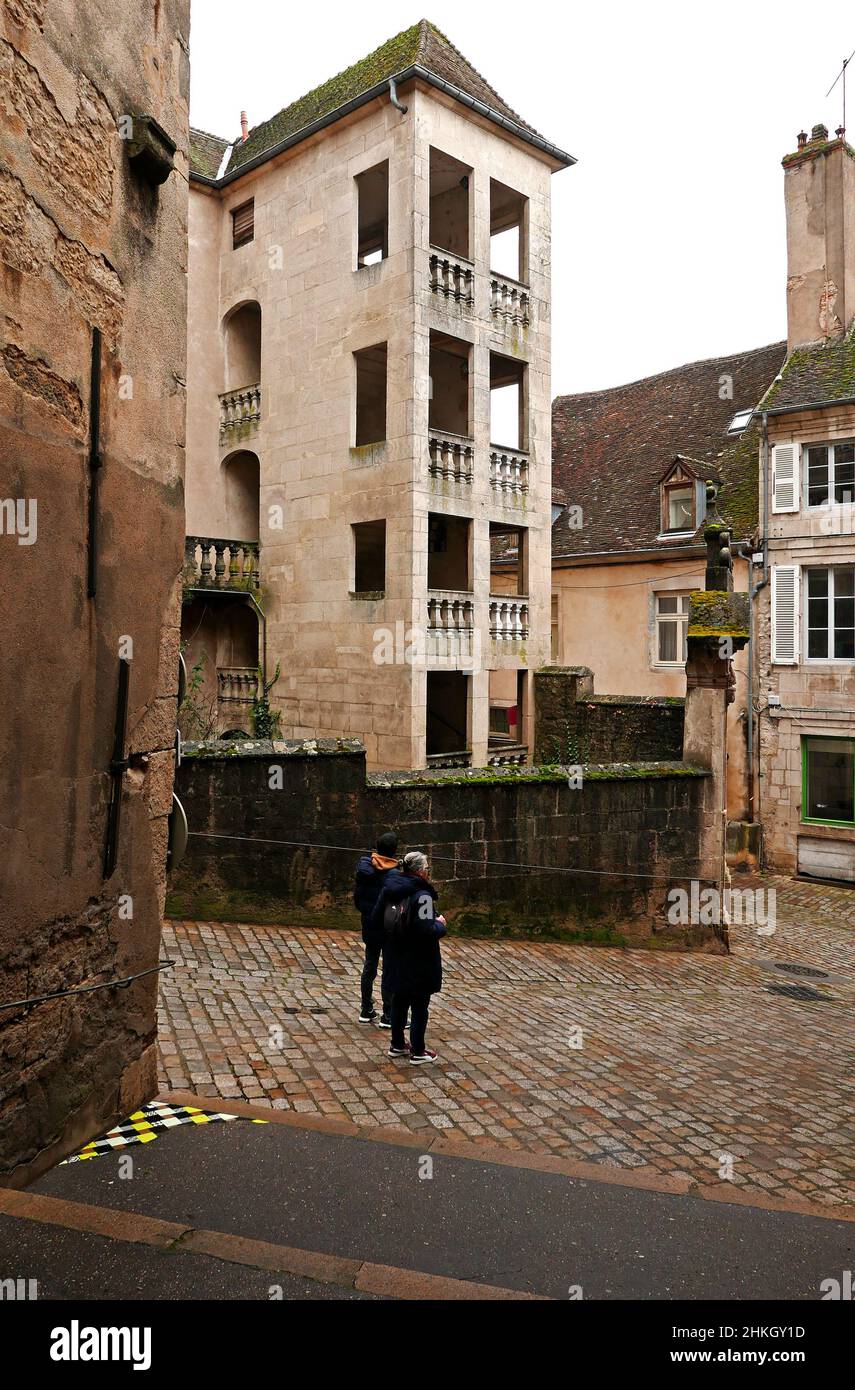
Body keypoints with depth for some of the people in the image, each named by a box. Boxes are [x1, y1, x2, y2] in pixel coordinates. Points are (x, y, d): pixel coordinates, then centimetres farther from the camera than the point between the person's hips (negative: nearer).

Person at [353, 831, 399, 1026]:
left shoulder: (364, 868, -3)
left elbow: (357, 897, 7)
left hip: (370, 927, 6)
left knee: (369, 968, 17)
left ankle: (366, 1011, 26)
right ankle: (388, 1016, 10)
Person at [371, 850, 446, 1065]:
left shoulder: (389, 888, 1)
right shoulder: (422, 895, -22)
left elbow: (375, 920, 5)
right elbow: (427, 931, -27)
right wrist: (440, 925, -8)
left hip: (395, 958, 7)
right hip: (418, 961, -7)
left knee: (399, 1001, 21)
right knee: (420, 1006, 8)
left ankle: (397, 1045, 33)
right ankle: (418, 1052, 17)